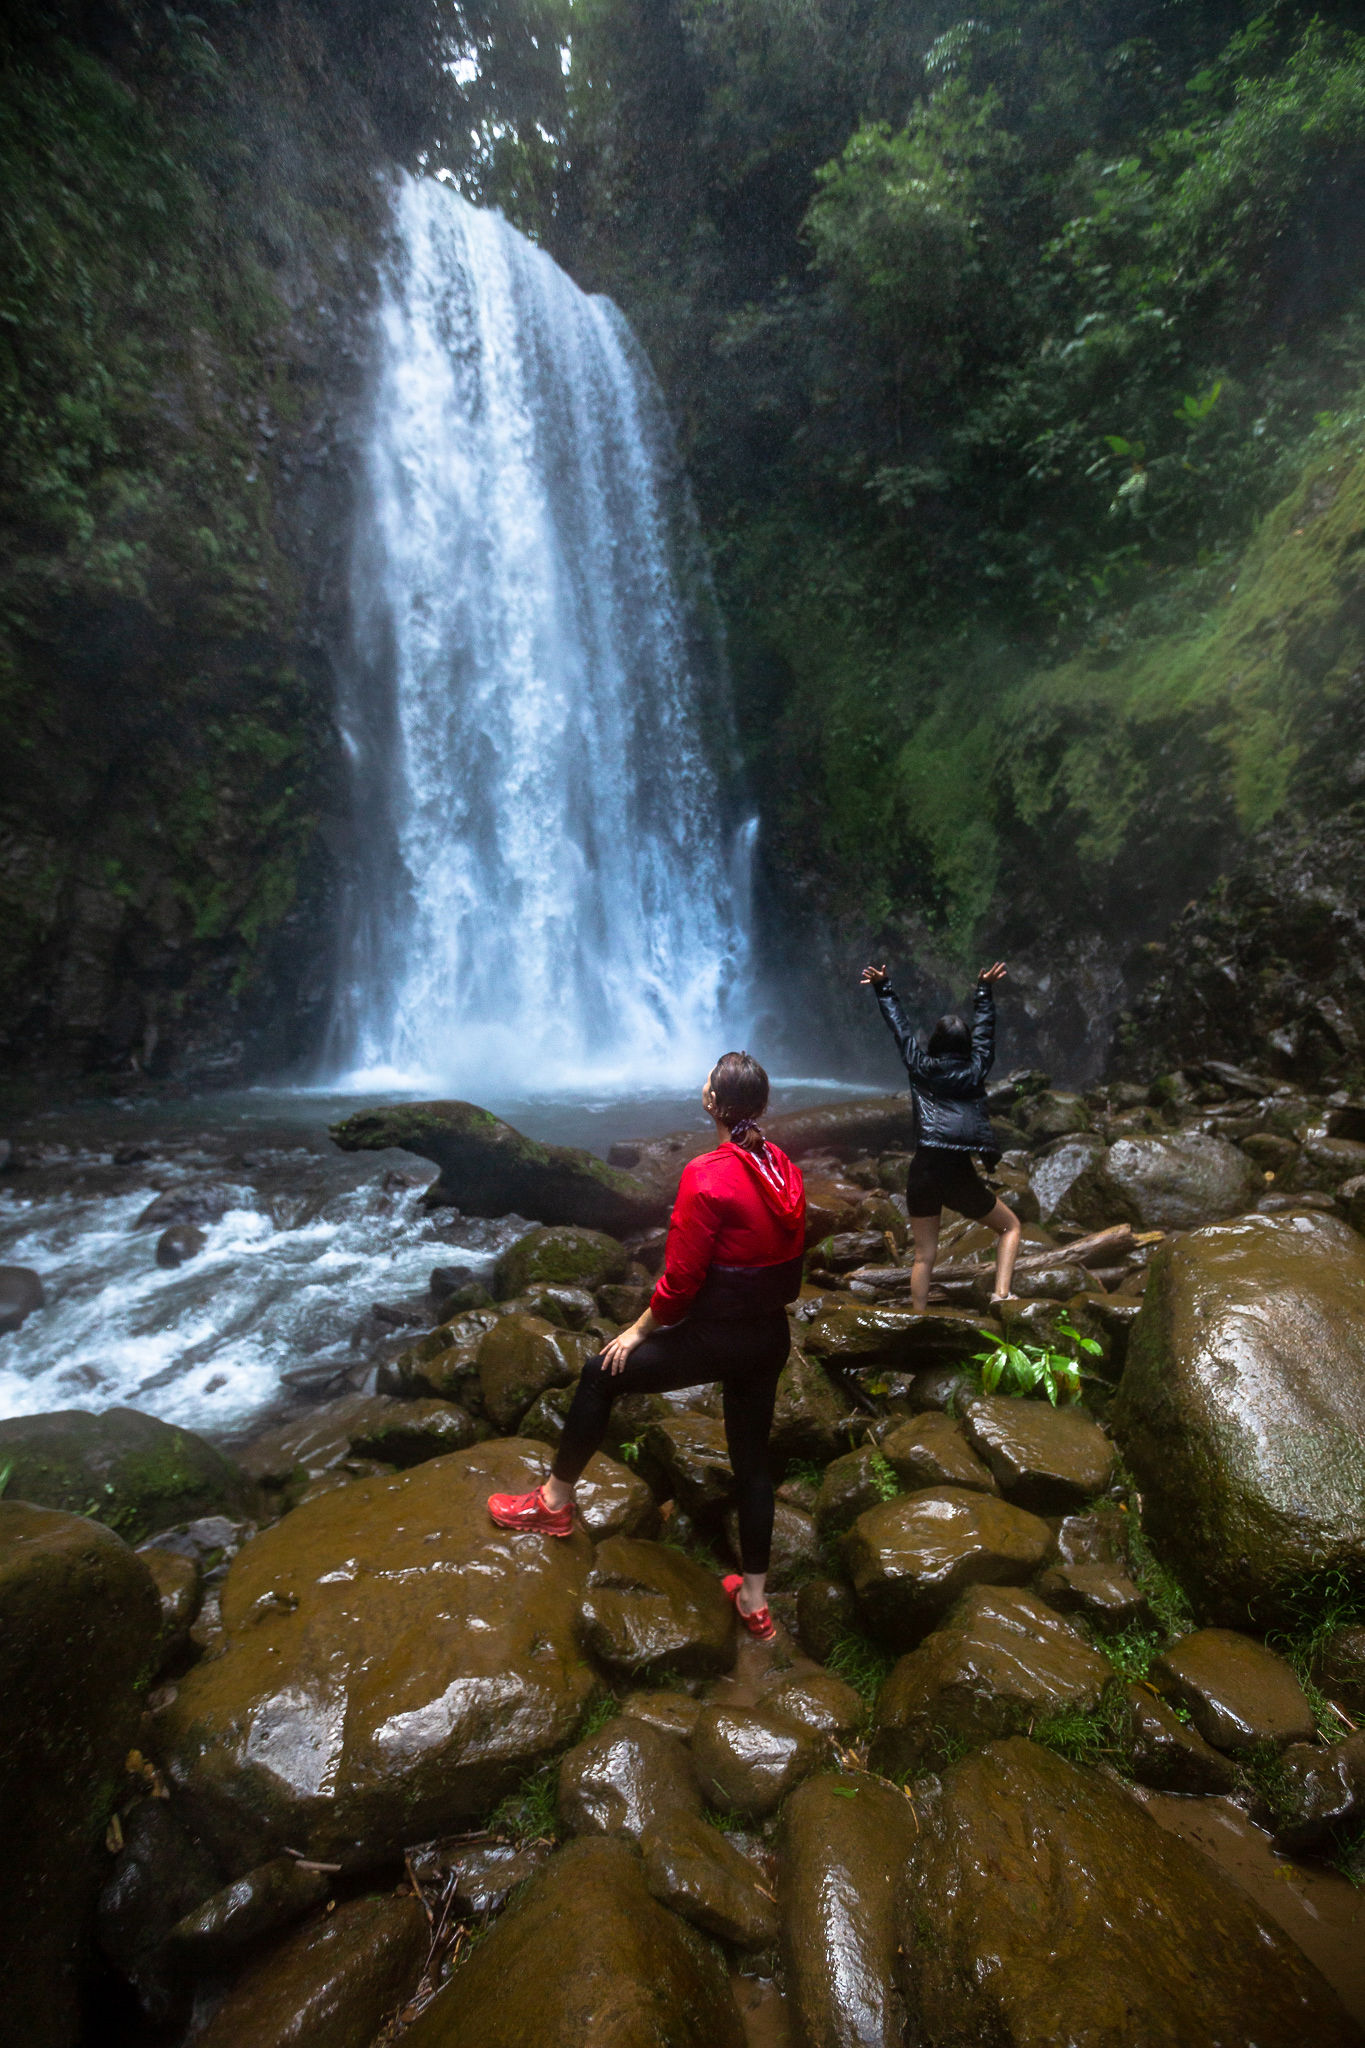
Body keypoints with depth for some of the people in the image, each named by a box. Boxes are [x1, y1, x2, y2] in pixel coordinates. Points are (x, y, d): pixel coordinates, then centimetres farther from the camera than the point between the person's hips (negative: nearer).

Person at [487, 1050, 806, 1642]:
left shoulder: (706, 1177, -23)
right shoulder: (784, 1170, -1)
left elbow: (679, 1281, -19)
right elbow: (792, 1262, 10)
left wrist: (638, 1331, -4)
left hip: (715, 1340, -7)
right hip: (772, 1338, 7)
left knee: (600, 1375, 13)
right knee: (752, 1456, 21)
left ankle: (555, 1500, 29)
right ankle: (754, 1599, 35)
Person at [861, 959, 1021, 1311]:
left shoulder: (919, 1068, 7)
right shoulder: (975, 1070, 6)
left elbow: (899, 1027, 15)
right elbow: (984, 1030, 20)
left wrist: (883, 988, 25)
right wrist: (984, 990, 32)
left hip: (923, 1172, 1)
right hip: (961, 1175, -1)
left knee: (924, 1256, 10)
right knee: (1010, 1226, 21)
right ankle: (1001, 1293, 3)